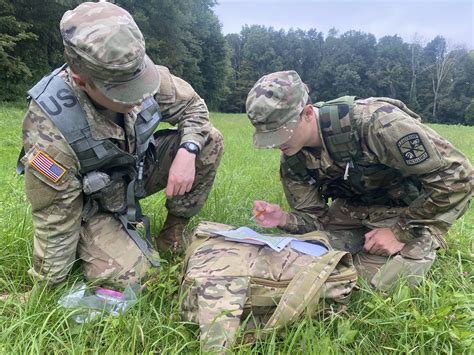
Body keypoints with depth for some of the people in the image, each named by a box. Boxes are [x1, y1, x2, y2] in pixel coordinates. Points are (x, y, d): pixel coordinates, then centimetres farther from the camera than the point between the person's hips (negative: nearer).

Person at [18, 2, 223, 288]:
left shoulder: (146, 73, -23)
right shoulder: (49, 126, -34)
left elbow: (193, 106, -6)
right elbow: (55, 215, -23)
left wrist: (187, 152, -27)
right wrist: (50, 282, -10)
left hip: (138, 169, 4)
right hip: (93, 203, -4)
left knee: (209, 140, -14)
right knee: (128, 276, -24)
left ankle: (176, 227, 3)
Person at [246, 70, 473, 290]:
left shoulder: (373, 122, -35)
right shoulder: (293, 160, -14)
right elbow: (314, 218, -4)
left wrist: (401, 233, -23)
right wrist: (284, 220, -27)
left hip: (411, 206, -5)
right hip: (357, 206, 6)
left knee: (377, 282, -17)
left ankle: (425, 244, 10)